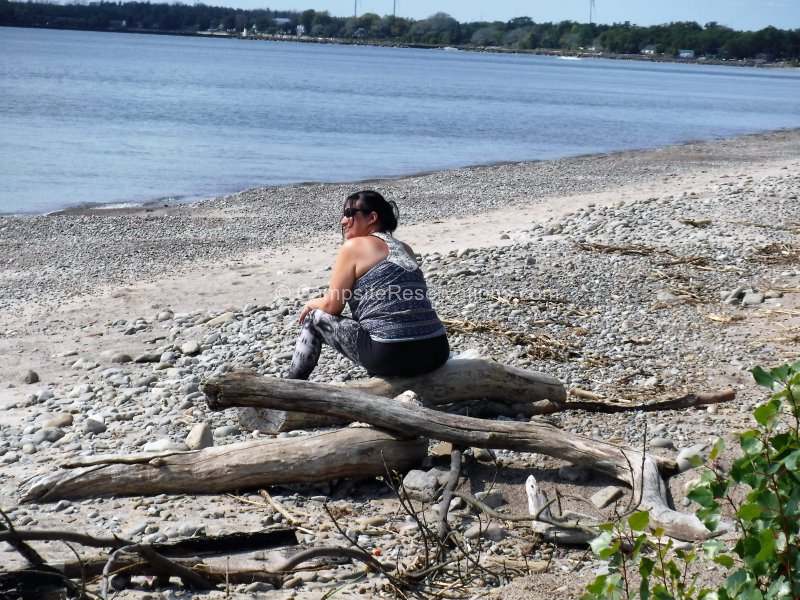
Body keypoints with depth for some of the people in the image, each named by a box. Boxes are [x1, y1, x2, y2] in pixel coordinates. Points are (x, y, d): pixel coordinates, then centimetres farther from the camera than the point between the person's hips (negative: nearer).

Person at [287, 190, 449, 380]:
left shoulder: (354, 246, 1)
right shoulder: (405, 249, 19)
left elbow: (332, 306, 4)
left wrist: (311, 304, 26)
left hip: (391, 357, -6)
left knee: (314, 318, 17)